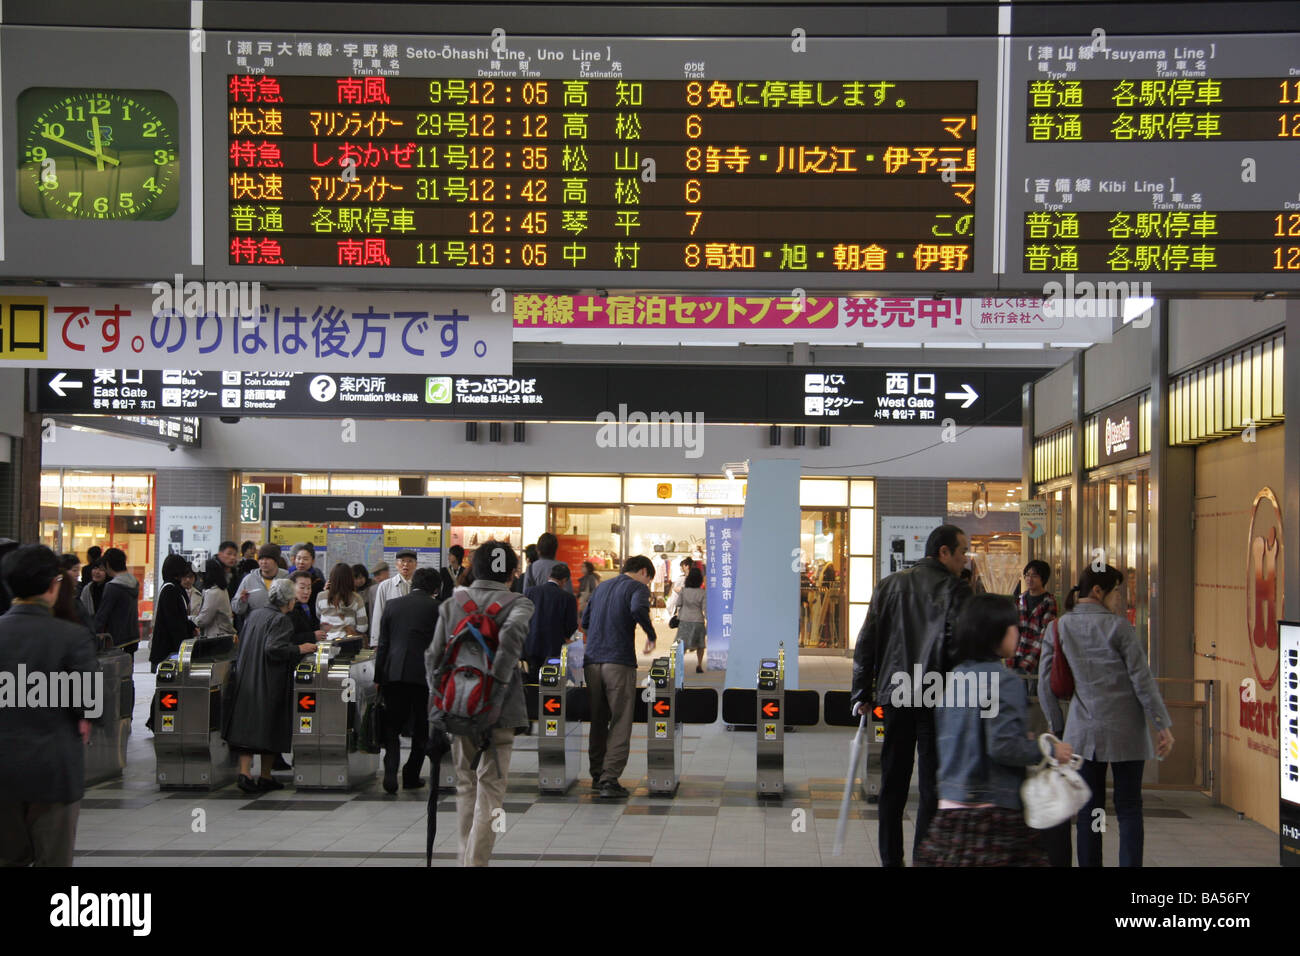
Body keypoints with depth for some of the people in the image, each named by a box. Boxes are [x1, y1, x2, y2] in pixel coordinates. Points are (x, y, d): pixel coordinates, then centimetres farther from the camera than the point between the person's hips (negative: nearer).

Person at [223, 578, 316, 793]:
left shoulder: (254, 614, 11)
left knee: (246, 726, 5)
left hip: (245, 680, 6)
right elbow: (273, 648, -23)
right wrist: (299, 649, -12)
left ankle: (244, 773, -5)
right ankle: (265, 777, 11)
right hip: (270, 684, -6)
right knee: (270, 727, 5)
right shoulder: (280, 620, -13)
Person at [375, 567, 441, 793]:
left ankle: (390, 773, -9)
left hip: (393, 672, 2)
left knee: (392, 726, 7)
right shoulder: (435, 607, 0)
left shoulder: (392, 605, 9)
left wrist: (378, 677, 11)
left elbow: (383, 644, 9)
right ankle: (411, 776, 13)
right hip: (423, 673, -2)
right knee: (421, 728, 10)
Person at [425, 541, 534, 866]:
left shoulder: (451, 604, 8)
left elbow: (433, 656, 6)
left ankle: (467, 856, 25)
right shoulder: (517, 604, -4)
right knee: (490, 787, 2)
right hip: (498, 711, -4)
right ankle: (476, 860, -4)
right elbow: (512, 632, -27)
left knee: (466, 784, 18)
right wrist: (498, 680, -22)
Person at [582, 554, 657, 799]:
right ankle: (610, 780, -11)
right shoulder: (637, 587, 1)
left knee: (597, 721, 15)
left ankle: (597, 775, 19)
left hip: (592, 661, 6)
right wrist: (651, 634, -7)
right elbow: (638, 609, -20)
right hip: (619, 662, -6)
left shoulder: (602, 587, 22)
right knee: (620, 723, -3)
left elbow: (585, 621, 26)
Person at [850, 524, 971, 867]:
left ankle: (891, 858, 17)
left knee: (893, 783, 12)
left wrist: (861, 694, 11)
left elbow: (866, 642, 8)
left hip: (894, 694, 5)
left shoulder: (889, 585, 9)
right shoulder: (955, 591, -6)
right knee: (932, 787, 0)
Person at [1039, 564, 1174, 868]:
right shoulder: (1117, 626, -8)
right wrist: (1163, 726, -1)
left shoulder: (1059, 628, 4)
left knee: (1089, 809, 9)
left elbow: (1045, 684, 5)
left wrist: (1057, 728, 15)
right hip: (1125, 729, -3)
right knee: (1129, 808, 4)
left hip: (1083, 730, 3)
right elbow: (1142, 680, -7)